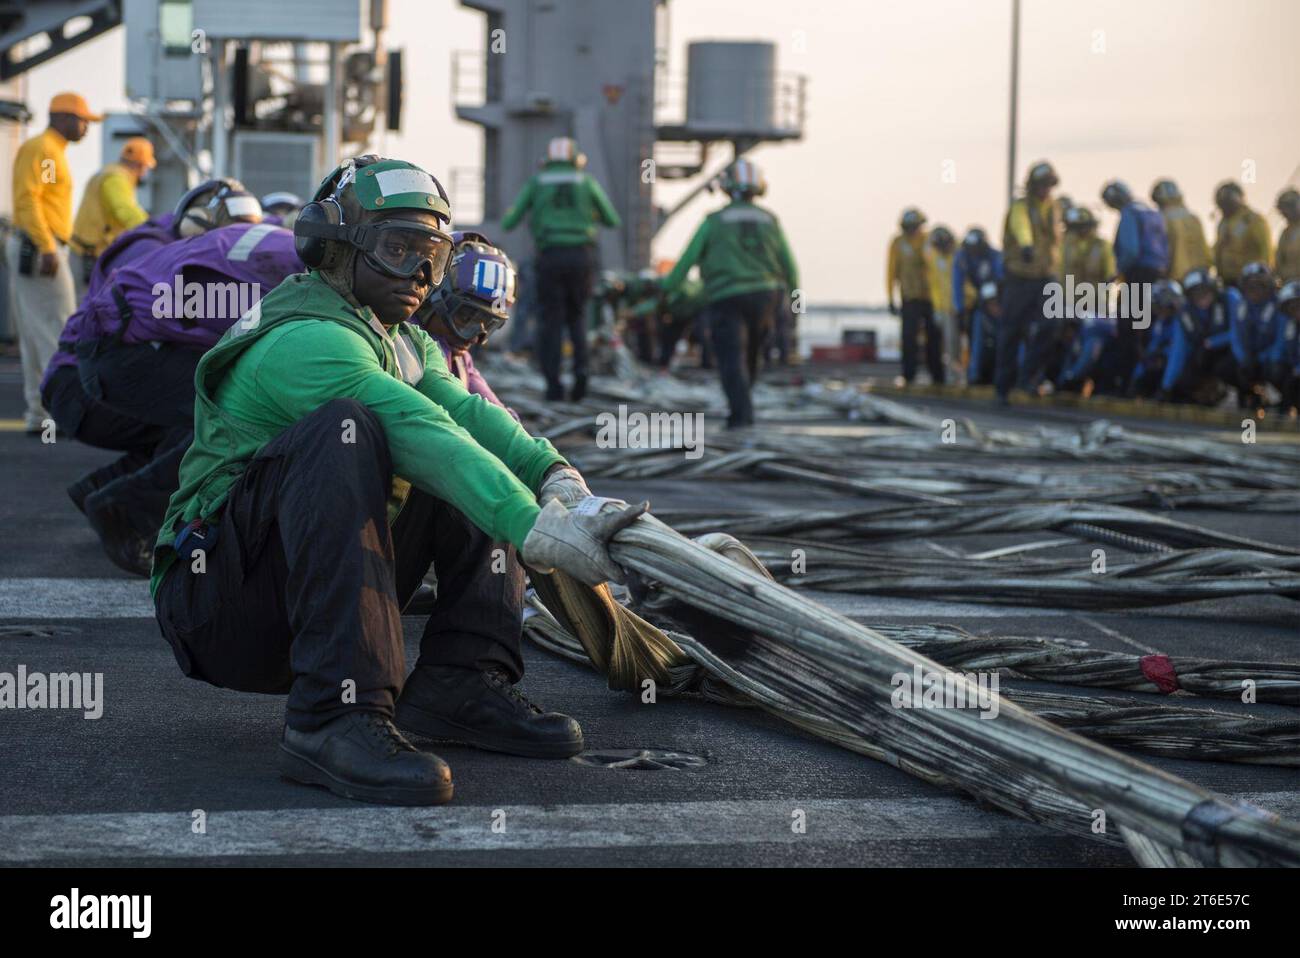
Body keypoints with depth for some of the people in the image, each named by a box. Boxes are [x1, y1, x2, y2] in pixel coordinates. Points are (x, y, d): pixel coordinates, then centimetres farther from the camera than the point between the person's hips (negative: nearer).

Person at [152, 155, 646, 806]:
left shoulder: (404, 343, 15)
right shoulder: (306, 340, -17)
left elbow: (467, 412, -4)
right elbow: (420, 439, -30)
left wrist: (557, 479, -23)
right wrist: (532, 528, -40)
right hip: (215, 600, -9)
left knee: (472, 455, 4)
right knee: (345, 429, -33)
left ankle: (462, 681, -8)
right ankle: (334, 718, -40)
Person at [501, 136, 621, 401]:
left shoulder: (536, 182, 9)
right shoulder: (587, 181, 10)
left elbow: (508, 223, 8)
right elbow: (613, 221, 17)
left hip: (550, 257, -1)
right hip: (581, 255, 1)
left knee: (552, 320, 5)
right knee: (577, 315, 18)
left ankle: (553, 384, -2)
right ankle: (580, 367, -4)